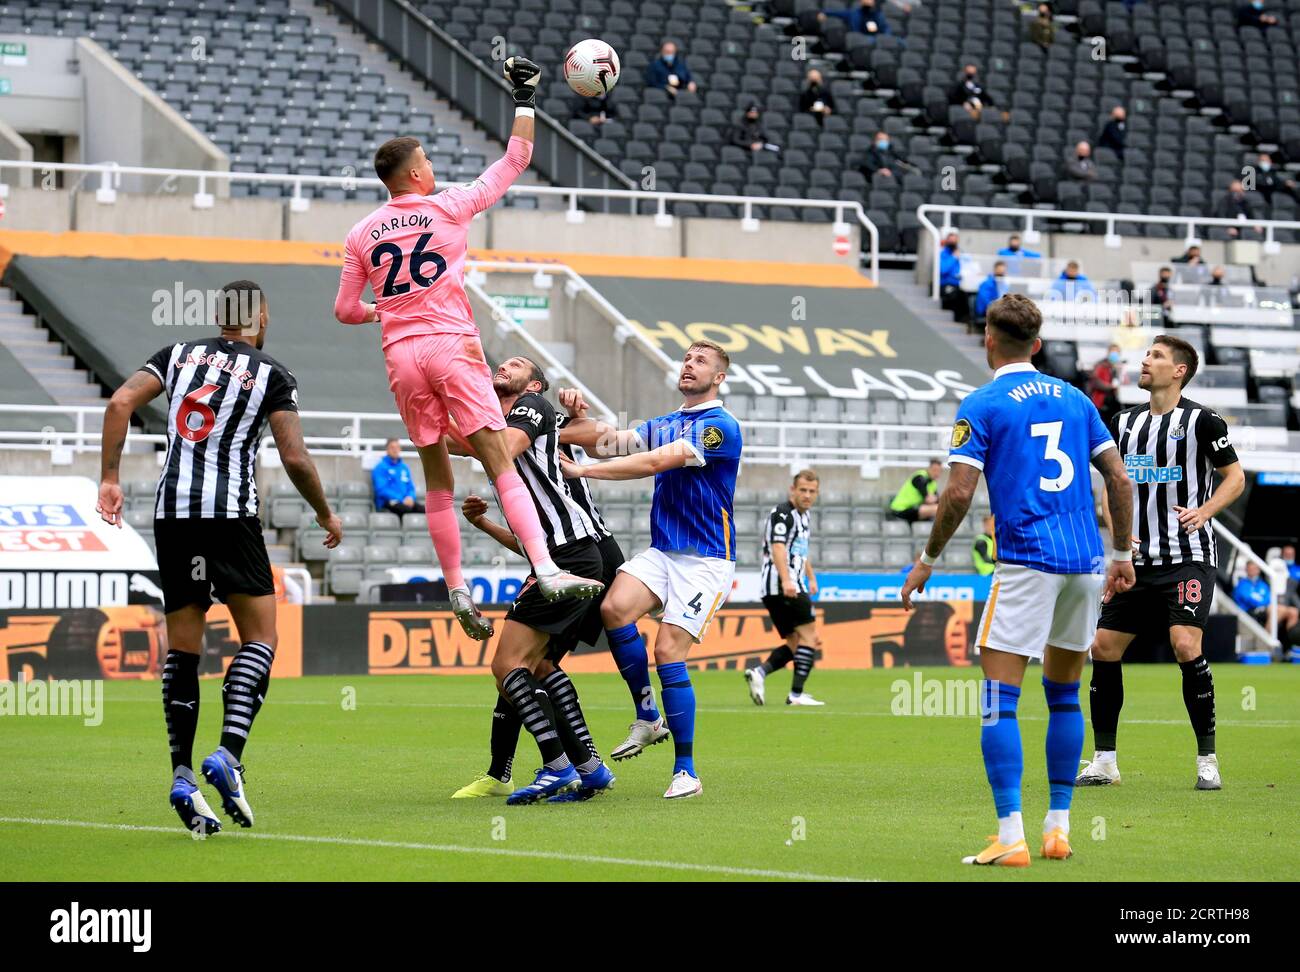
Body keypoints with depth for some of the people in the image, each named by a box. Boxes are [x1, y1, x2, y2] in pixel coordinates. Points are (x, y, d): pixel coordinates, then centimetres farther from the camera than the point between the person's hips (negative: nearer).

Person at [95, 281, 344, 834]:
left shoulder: (179, 354, 14)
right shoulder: (270, 374, 3)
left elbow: (121, 402, 1)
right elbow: (295, 458, -2)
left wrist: (109, 478, 3)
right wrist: (326, 516, 12)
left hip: (171, 510, 4)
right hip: (230, 512, -4)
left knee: (182, 649, 9)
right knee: (260, 639, 4)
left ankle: (182, 777, 1)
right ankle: (227, 756, -16)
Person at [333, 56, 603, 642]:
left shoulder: (362, 235, 10)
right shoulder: (448, 207, 1)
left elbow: (345, 311, 14)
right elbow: (515, 160, 7)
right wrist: (525, 98, 16)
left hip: (400, 355, 4)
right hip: (452, 346, -4)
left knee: (437, 477, 10)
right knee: (500, 464, -10)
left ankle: (457, 592, 6)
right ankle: (546, 570, -24)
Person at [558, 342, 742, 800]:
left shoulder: (720, 426, -9)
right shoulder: (663, 426, 19)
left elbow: (656, 461, -18)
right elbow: (606, 440, 11)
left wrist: (583, 470, -18)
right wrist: (576, 416, -10)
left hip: (705, 559, -6)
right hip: (661, 552, 6)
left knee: (668, 650, -14)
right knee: (615, 607, -22)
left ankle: (686, 770, -4)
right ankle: (647, 717, -7)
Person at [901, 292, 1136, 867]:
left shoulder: (982, 405, -2)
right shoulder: (1074, 399, 13)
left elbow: (959, 493, -9)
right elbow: (1119, 479, 12)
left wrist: (927, 560, 3)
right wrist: (1122, 555, 20)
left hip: (1026, 562, -6)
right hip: (1085, 561, 6)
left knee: (999, 697, -5)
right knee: (1064, 696, 16)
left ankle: (1011, 837, -14)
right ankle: (1058, 829, 17)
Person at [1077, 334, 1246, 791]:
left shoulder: (1201, 420, -4)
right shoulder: (1124, 423, 11)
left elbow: (1235, 476, 1)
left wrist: (1203, 512, -15)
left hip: (1188, 557, -6)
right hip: (1137, 560, 6)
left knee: (1186, 646, -20)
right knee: (1103, 649, 1)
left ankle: (1207, 759, -9)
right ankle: (1104, 761, 12)